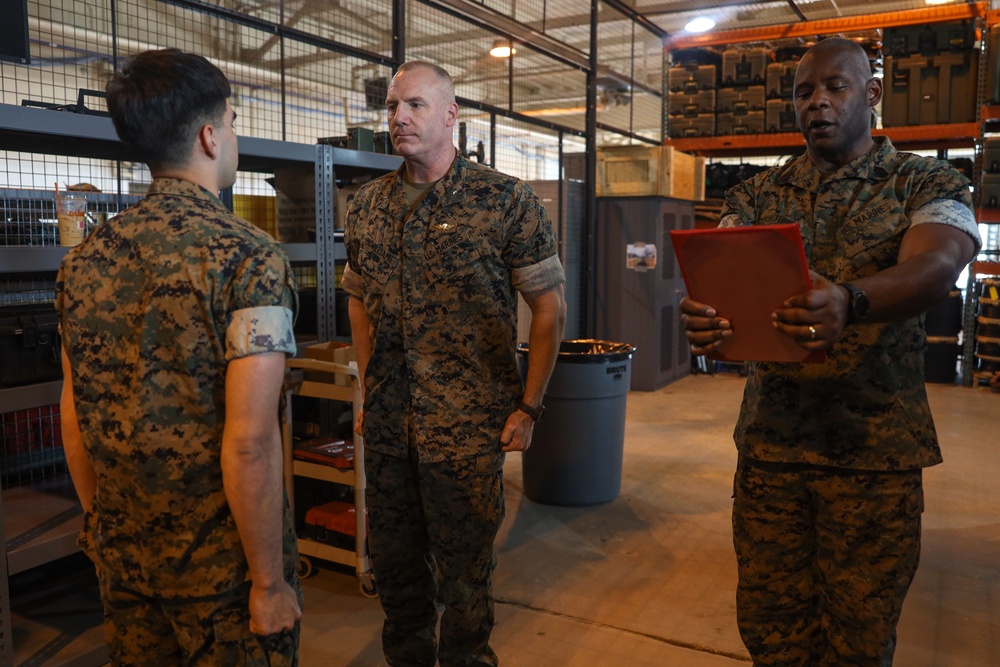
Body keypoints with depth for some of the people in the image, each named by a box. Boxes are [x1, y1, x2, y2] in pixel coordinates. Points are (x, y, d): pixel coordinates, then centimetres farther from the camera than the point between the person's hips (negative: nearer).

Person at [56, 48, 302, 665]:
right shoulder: (248, 257, -19)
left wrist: (105, 531, 18)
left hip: (121, 553, 6)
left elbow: (74, 420, 7)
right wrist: (271, 582, -14)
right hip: (220, 563, -6)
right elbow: (248, 442, -24)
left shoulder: (86, 259, 1)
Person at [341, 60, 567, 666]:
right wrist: (369, 392, 12)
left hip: (467, 424, -4)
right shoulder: (369, 205, 8)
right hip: (387, 422, 5)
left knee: (464, 570, 9)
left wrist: (528, 407, -8)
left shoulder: (506, 200, -7)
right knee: (394, 564, 18)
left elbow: (549, 307, -5)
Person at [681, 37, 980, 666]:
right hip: (768, 440, 2)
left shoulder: (930, 184, 1)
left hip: (875, 447, -2)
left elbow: (934, 268, -18)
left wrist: (851, 302, -41)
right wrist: (705, 315, -29)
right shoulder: (756, 194, 9)